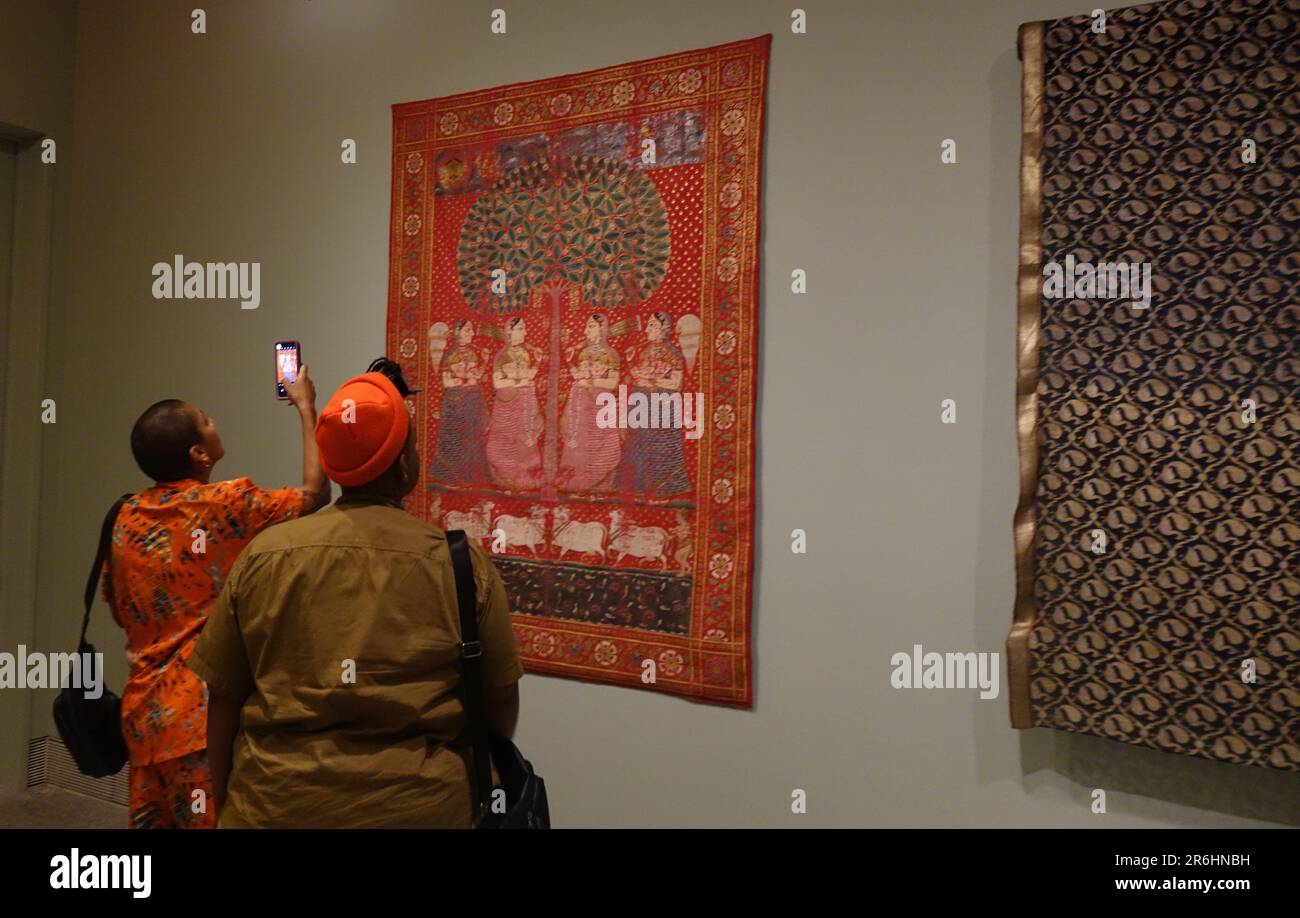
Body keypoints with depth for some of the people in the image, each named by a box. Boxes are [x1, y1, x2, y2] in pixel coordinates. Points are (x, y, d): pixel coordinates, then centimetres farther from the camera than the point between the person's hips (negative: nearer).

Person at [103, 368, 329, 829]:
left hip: (144, 710, 7)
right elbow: (315, 492, -2)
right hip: (202, 714, -7)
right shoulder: (225, 504, -14)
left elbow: (121, 611, 16)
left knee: (151, 821, 16)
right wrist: (306, 407, 7)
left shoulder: (126, 517, 5)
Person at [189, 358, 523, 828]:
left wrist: (226, 800, 17)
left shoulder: (263, 556, -5)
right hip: (417, 805, -1)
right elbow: (500, 701, -1)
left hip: (277, 803, 2)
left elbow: (223, 700, 2)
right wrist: (474, 783, 18)